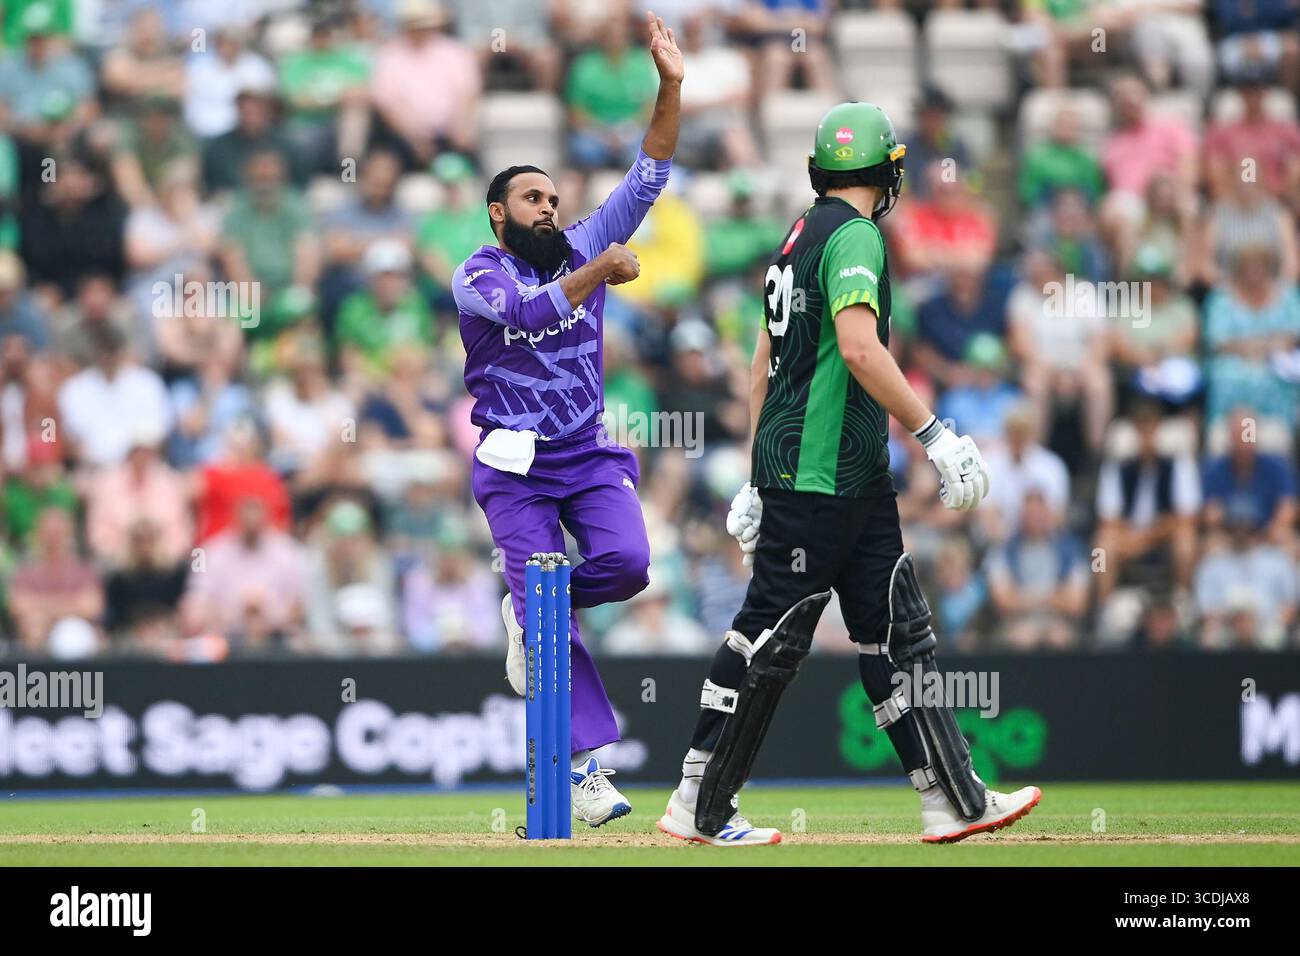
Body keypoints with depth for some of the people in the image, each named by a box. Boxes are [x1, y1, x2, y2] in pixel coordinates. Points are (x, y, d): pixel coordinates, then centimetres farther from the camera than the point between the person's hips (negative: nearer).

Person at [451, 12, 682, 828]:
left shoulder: (584, 250, 8)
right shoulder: (478, 277, -4)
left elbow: (648, 178, 2)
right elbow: (529, 310, -26)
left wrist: (671, 89, -8)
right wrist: (597, 274, -35)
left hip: (590, 454, 4)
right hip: (516, 467, -4)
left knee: (627, 561, -22)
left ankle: (530, 609, 10)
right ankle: (586, 768, -7)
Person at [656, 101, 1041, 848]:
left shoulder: (802, 238, 17)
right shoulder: (853, 236, -12)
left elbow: (764, 362, 20)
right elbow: (859, 349, -25)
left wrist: (759, 478, 23)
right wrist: (934, 432, -23)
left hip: (856, 480, 10)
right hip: (821, 476, -10)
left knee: (897, 634, 8)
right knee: (771, 637, -5)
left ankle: (955, 800, 7)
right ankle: (700, 809, 0)